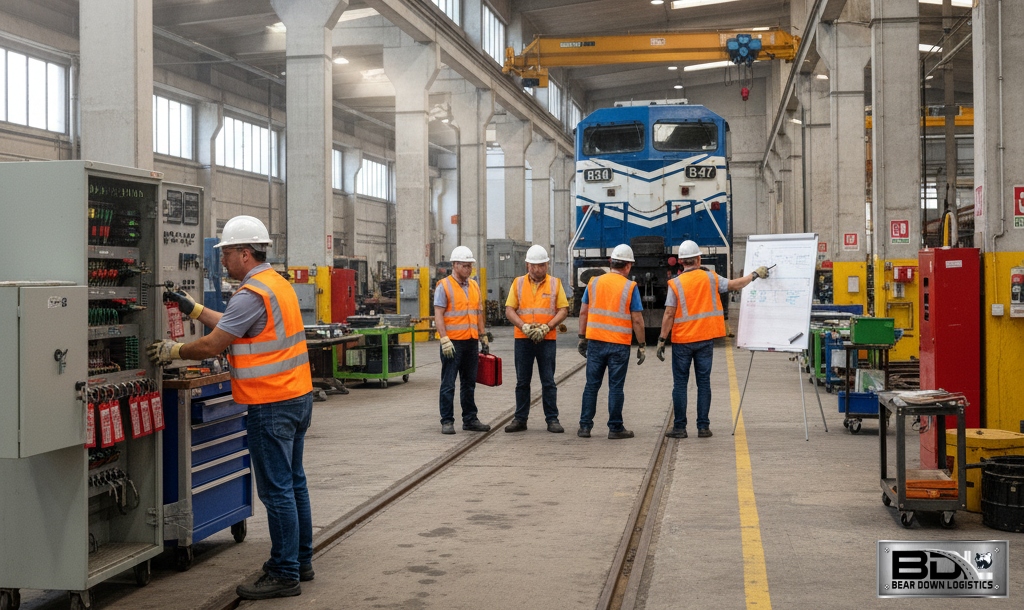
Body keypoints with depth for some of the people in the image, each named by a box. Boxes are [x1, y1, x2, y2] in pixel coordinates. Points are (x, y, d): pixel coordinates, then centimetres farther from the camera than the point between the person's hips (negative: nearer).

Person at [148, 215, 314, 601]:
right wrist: (193, 309, 23)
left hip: (271, 405, -10)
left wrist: (173, 351, 1)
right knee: (293, 483, 16)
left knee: (277, 490, -5)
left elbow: (212, 345, -14)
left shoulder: (252, 293, -17)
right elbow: (232, 325, 22)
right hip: (297, 396, 10)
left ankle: (284, 575, 1)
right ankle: (300, 561, 26)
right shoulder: (277, 283, 14)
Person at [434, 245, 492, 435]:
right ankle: (447, 421, 4)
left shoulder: (474, 286, 14)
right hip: (453, 343, -6)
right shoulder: (444, 286, -6)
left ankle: (470, 419, 20)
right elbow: (438, 315, -11)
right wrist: (444, 339, -19)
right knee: (448, 384, -1)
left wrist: (484, 337, 15)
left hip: (471, 342, 6)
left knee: (469, 383, 12)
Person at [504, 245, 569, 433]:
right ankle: (520, 419, 14)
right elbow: (509, 310, 3)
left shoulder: (555, 283, 5)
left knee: (548, 381, 1)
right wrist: (524, 326, -13)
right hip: (523, 339, 1)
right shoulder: (518, 283, 7)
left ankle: (552, 419, 7)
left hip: (547, 339, -1)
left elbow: (563, 310, 1)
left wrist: (546, 327, -12)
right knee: (522, 381, 7)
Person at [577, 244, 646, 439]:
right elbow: (637, 320, -6)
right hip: (619, 344, -3)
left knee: (592, 385, 9)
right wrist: (642, 346, 1)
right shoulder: (630, 287, -5)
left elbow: (583, 312, 8)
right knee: (615, 387, 3)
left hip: (595, 341, 3)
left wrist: (582, 337, 15)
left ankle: (585, 426, 11)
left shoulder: (594, 282, 5)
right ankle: (615, 428, 8)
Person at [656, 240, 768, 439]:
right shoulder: (710, 278, -1)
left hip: (682, 341, -2)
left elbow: (669, 314, -10)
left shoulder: (675, 283, -8)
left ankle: (679, 427, 5)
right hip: (705, 339, 2)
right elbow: (735, 285, 9)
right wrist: (755, 274, 23)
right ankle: (703, 426, 8)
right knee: (703, 383, 8)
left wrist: (661, 340, -5)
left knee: (680, 384, 4)